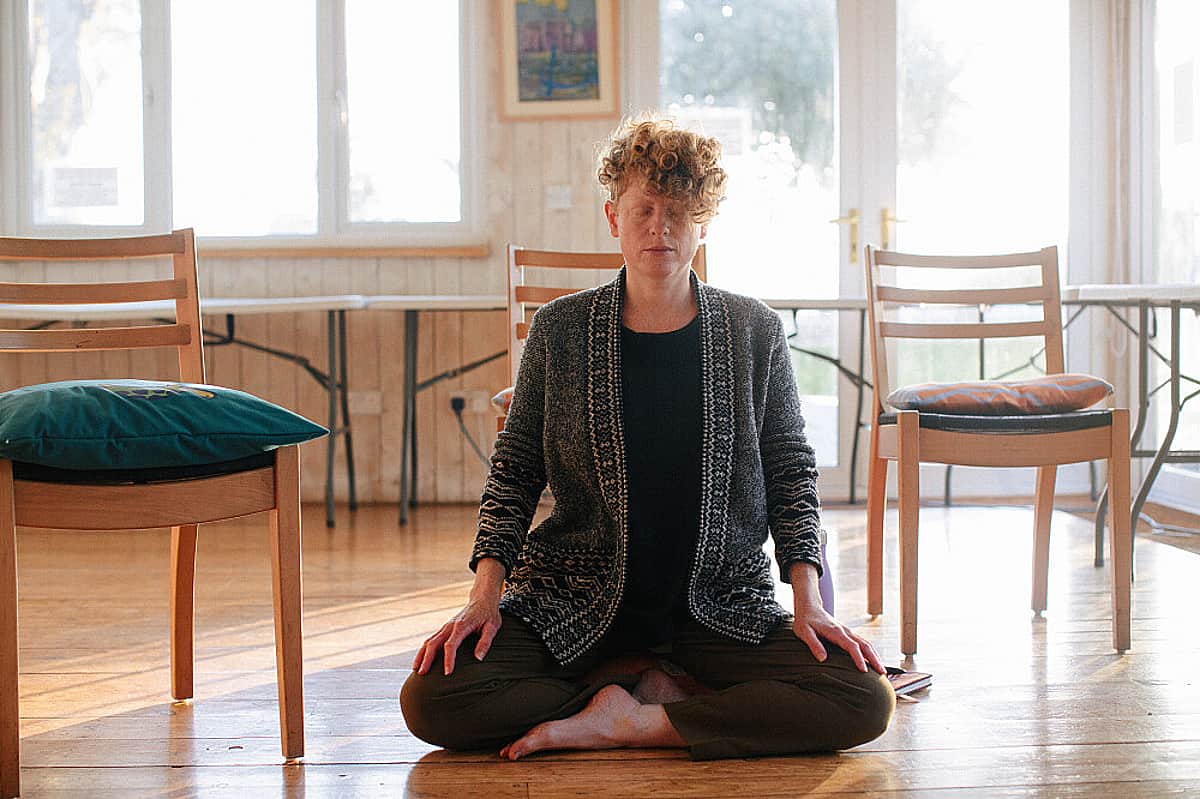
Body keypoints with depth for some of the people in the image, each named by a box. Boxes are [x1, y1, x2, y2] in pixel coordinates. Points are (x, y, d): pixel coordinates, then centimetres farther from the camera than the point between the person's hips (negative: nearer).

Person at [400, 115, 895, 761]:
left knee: (865, 701, -23)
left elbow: (791, 473, 6)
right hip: (574, 599, 0)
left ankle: (626, 721, -12)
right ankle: (657, 688, -5)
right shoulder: (559, 331, 1)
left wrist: (808, 603, -7)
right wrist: (486, 594, -7)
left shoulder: (753, 331, 1)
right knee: (430, 700, -21)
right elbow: (514, 471, 5)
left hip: (720, 605, 0)